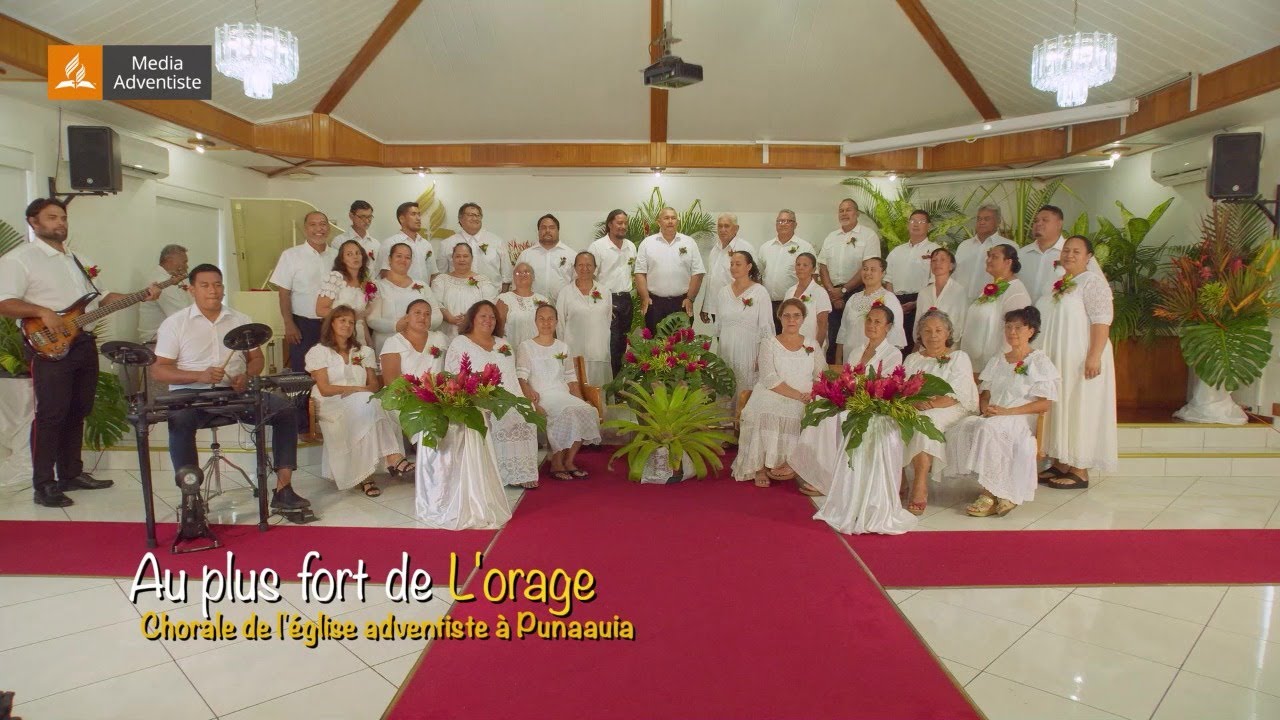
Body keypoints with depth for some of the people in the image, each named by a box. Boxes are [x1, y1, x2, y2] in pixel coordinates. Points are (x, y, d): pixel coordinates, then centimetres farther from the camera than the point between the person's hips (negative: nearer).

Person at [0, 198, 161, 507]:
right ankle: (43, 485, 1)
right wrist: (42, 311, -28)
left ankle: (71, 474, 22)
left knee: (78, 412, 12)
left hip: (85, 345, 7)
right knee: (51, 414, -7)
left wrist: (142, 296, 8)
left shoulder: (79, 260, 19)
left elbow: (101, 299, 20)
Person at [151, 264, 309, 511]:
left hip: (235, 393, 3)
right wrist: (199, 376, -20)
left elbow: (257, 358, 17)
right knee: (180, 421, -37)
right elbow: (158, 371, -3)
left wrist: (246, 376, -7)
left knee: (285, 410, -18)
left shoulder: (241, 320, 12)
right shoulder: (174, 324, 1)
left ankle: (283, 488, -17)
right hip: (191, 395, -3)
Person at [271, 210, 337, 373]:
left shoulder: (337, 256, 6)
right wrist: (289, 324, -10)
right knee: (302, 373, 2)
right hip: (303, 324, -3)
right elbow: (284, 293, -4)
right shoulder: (291, 255, -3)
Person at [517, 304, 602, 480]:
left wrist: (581, 400, 3)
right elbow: (521, 377, -5)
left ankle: (568, 460, -14)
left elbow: (571, 379, 17)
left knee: (587, 411, -24)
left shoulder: (563, 348, 21)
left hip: (563, 394, 5)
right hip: (541, 396, -5)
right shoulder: (526, 347, 7)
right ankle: (556, 463, -20)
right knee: (566, 413, -33)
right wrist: (530, 393, -24)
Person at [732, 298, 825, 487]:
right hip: (772, 400, -2)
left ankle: (791, 464, -9)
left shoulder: (812, 344, 17)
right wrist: (799, 395, -17)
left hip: (803, 406, 2)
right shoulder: (768, 344, 6)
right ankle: (760, 467, -16)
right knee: (766, 419, -32)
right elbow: (769, 379, -7)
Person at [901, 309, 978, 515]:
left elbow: (956, 396, -3)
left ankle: (920, 486, -41)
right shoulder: (912, 360, 23)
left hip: (951, 412, -3)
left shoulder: (959, 358, 13)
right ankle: (900, 481, -33)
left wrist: (930, 404, -18)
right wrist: (916, 402, -15)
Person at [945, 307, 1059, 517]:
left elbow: (1044, 404, -3)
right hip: (991, 418, 5)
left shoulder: (1040, 362, 6)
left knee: (986, 428, -36)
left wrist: (1008, 411, -15)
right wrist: (985, 407, -5)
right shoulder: (997, 360, 24)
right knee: (962, 428, -28)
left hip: (1022, 419, -5)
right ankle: (998, 493, -26)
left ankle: (990, 494, -28)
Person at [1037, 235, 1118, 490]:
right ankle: (1059, 465, 19)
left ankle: (1080, 471, 4)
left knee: (1080, 411, -3)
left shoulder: (1093, 282, -9)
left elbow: (1101, 321, -17)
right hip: (1056, 359, 8)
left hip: (1080, 360, -8)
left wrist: (1095, 356, -25)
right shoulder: (1058, 284, 15)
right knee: (1058, 410, 10)